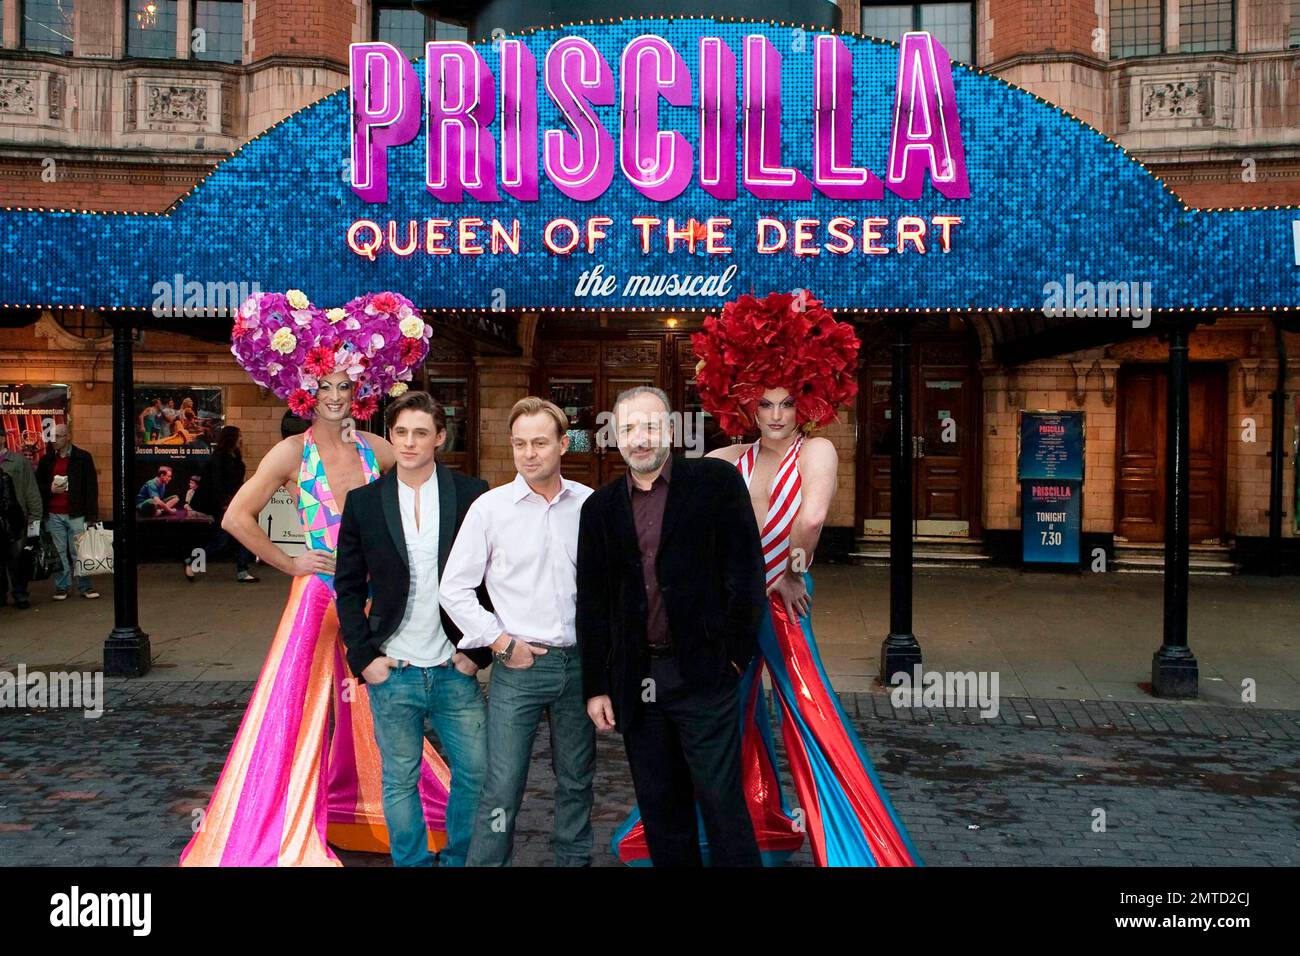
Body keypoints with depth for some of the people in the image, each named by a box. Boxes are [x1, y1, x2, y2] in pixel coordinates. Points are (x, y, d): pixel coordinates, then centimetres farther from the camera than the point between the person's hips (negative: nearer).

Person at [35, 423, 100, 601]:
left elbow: (92, 487, -2)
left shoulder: (83, 457, 0)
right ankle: (61, 586, 15)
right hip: (53, 515, 3)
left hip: (76, 514, -3)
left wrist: (91, 514, -8)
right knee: (58, 553, 7)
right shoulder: (46, 460, 9)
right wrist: (50, 489, -7)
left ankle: (85, 586, 9)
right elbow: (37, 485, 16)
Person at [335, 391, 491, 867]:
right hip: (391, 671, 0)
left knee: (476, 772, 8)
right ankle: (412, 861, 29)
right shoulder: (363, 501, 1)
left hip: (456, 668, 0)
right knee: (400, 781, 10)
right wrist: (363, 656, -2)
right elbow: (348, 587, 6)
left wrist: (479, 649, -4)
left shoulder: (472, 494, -2)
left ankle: (460, 859, 30)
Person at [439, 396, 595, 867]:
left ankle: (574, 859, 31)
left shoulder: (589, 504, 1)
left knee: (577, 780, 15)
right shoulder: (490, 507, -4)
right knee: (502, 788, -3)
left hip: (580, 662, 3)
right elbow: (454, 589, -1)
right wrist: (502, 643, -5)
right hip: (518, 665, -2)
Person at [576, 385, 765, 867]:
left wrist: (735, 655, -7)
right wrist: (596, 686, 7)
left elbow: (746, 570, -4)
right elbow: (592, 602, 9)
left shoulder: (717, 481, -2)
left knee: (722, 801, 0)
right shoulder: (600, 507, 8)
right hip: (634, 678, 4)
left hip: (704, 671, -4)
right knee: (659, 808, 13)